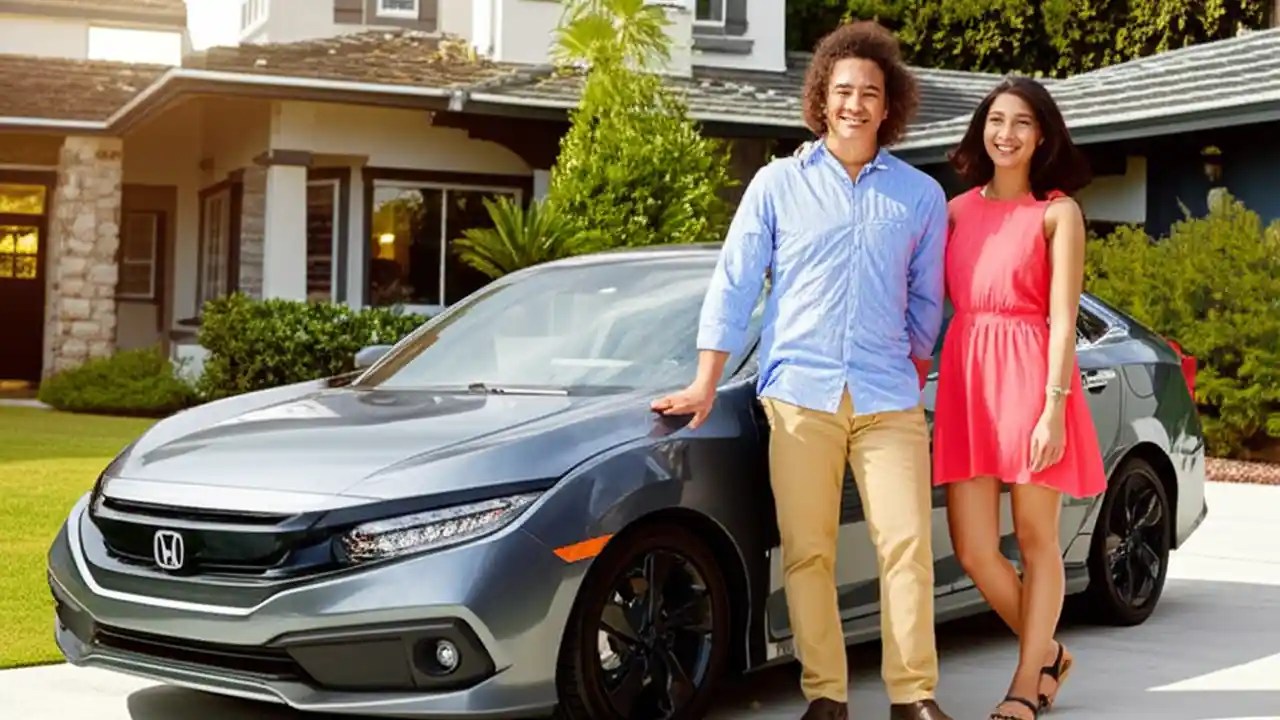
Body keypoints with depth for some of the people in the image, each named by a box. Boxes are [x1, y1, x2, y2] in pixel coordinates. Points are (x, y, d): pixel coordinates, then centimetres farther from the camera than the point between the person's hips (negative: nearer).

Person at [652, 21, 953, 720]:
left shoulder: (921, 195, 10)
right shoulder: (778, 184, 7)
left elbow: (925, 300, 17)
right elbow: (733, 285, 5)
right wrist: (705, 384, 0)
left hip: (888, 400, 1)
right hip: (799, 396, -1)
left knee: (907, 544, -6)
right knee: (806, 551, 0)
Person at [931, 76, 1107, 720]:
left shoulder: (1058, 212, 0)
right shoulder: (957, 209, 14)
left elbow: (1063, 317, -6)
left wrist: (1054, 406, -14)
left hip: (1029, 372, -4)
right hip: (965, 375, 5)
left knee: (1035, 540, 5)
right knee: (972, 547, 3)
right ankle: (1047, 655, 26)